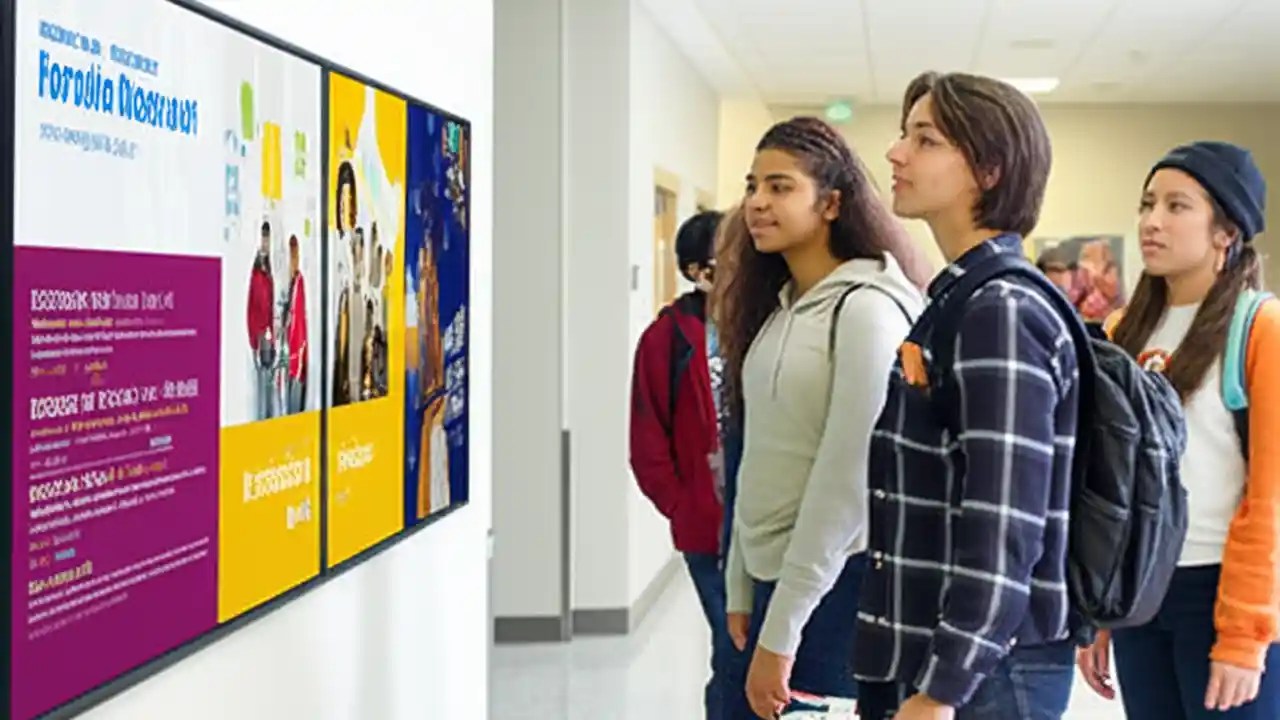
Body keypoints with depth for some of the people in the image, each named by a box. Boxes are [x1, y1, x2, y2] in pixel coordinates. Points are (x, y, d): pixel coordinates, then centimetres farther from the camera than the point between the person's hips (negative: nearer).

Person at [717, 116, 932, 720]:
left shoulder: (867, 308, -15)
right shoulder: (775, 308, 11)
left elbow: (849, 478, -19)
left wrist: (781, 632, -18)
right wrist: (741, 590, 11)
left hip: (837, 590, -8)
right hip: (773, 581, 8)